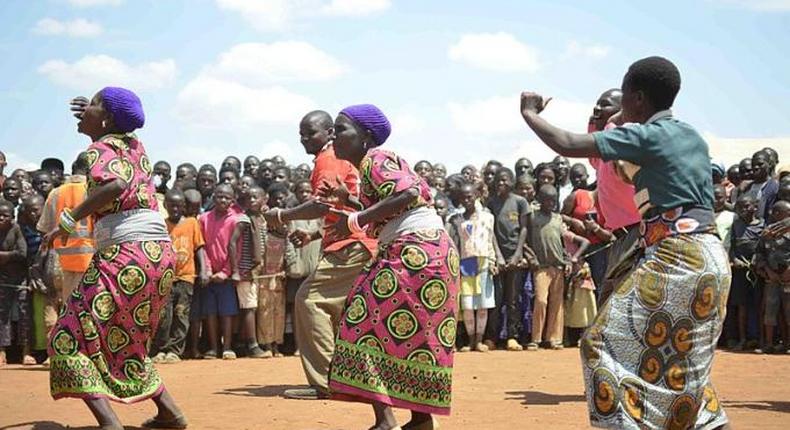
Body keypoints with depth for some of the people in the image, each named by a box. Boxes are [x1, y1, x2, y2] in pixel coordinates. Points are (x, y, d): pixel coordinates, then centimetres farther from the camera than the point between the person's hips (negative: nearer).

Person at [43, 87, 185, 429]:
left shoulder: (100, 149, -4)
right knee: (125, 343, 24)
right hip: (160, 252, 8)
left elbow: (115, 185, -27)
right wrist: (97, 117, 31)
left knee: (70, 339, -8)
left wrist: (68, 221, -21)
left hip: (127, 253, -8)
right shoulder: (134, 145, 17)